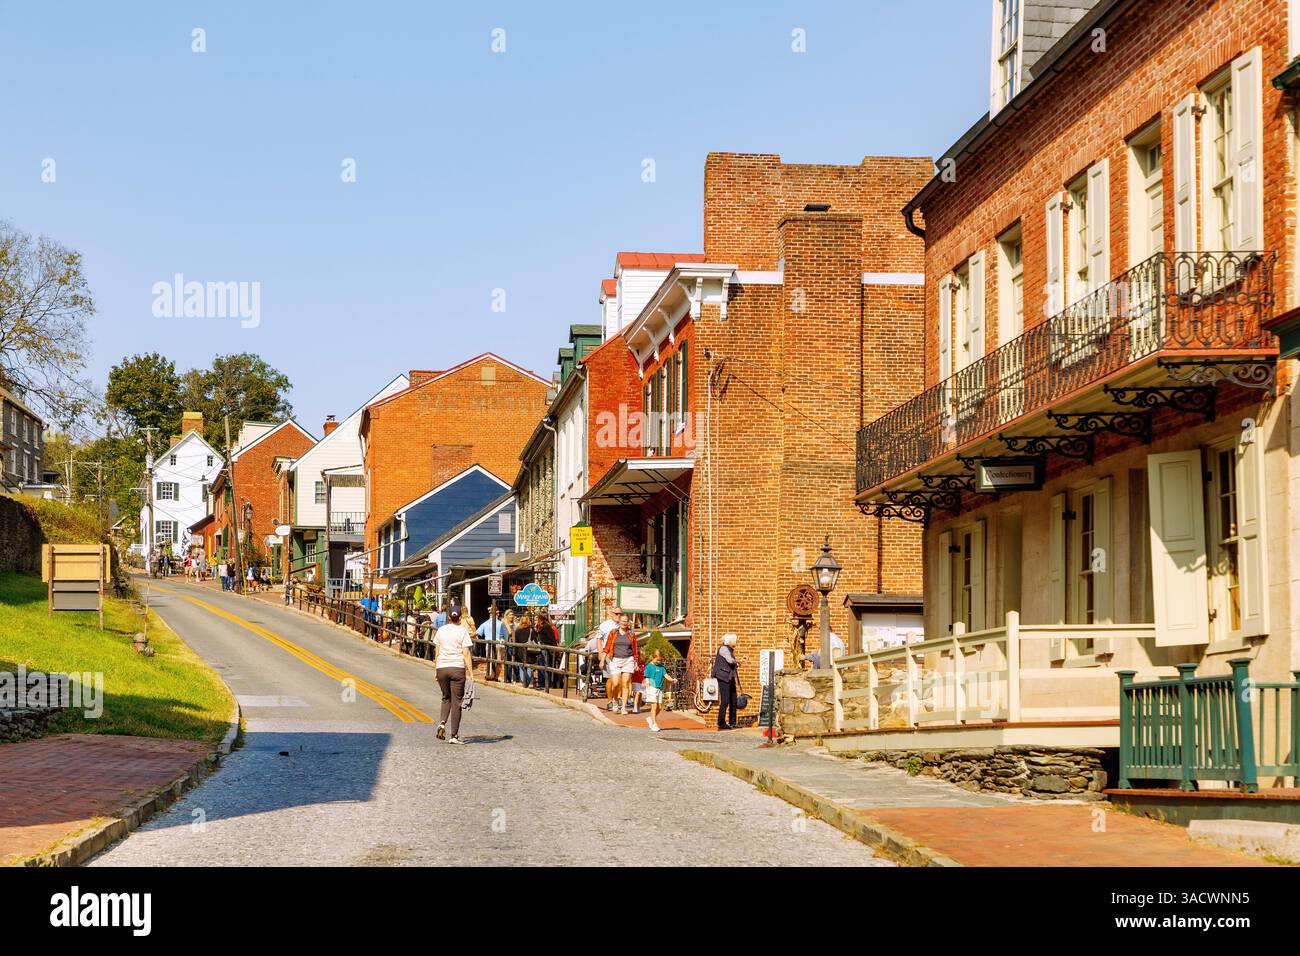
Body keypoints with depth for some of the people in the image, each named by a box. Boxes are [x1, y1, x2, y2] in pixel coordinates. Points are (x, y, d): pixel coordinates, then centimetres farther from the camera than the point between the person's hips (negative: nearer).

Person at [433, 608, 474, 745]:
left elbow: (437, 652, 9)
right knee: (456, 701, 3)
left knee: (446, 698, 20)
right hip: (457, 667, -3)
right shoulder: (462, 631, -4)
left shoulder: (441, 630, 6)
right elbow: (466, 654, -7)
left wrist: (435, 669, 18)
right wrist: (470, 672, -5)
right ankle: (454, 735, 2)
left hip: (442, 667, 3)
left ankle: (442, 723, -4)